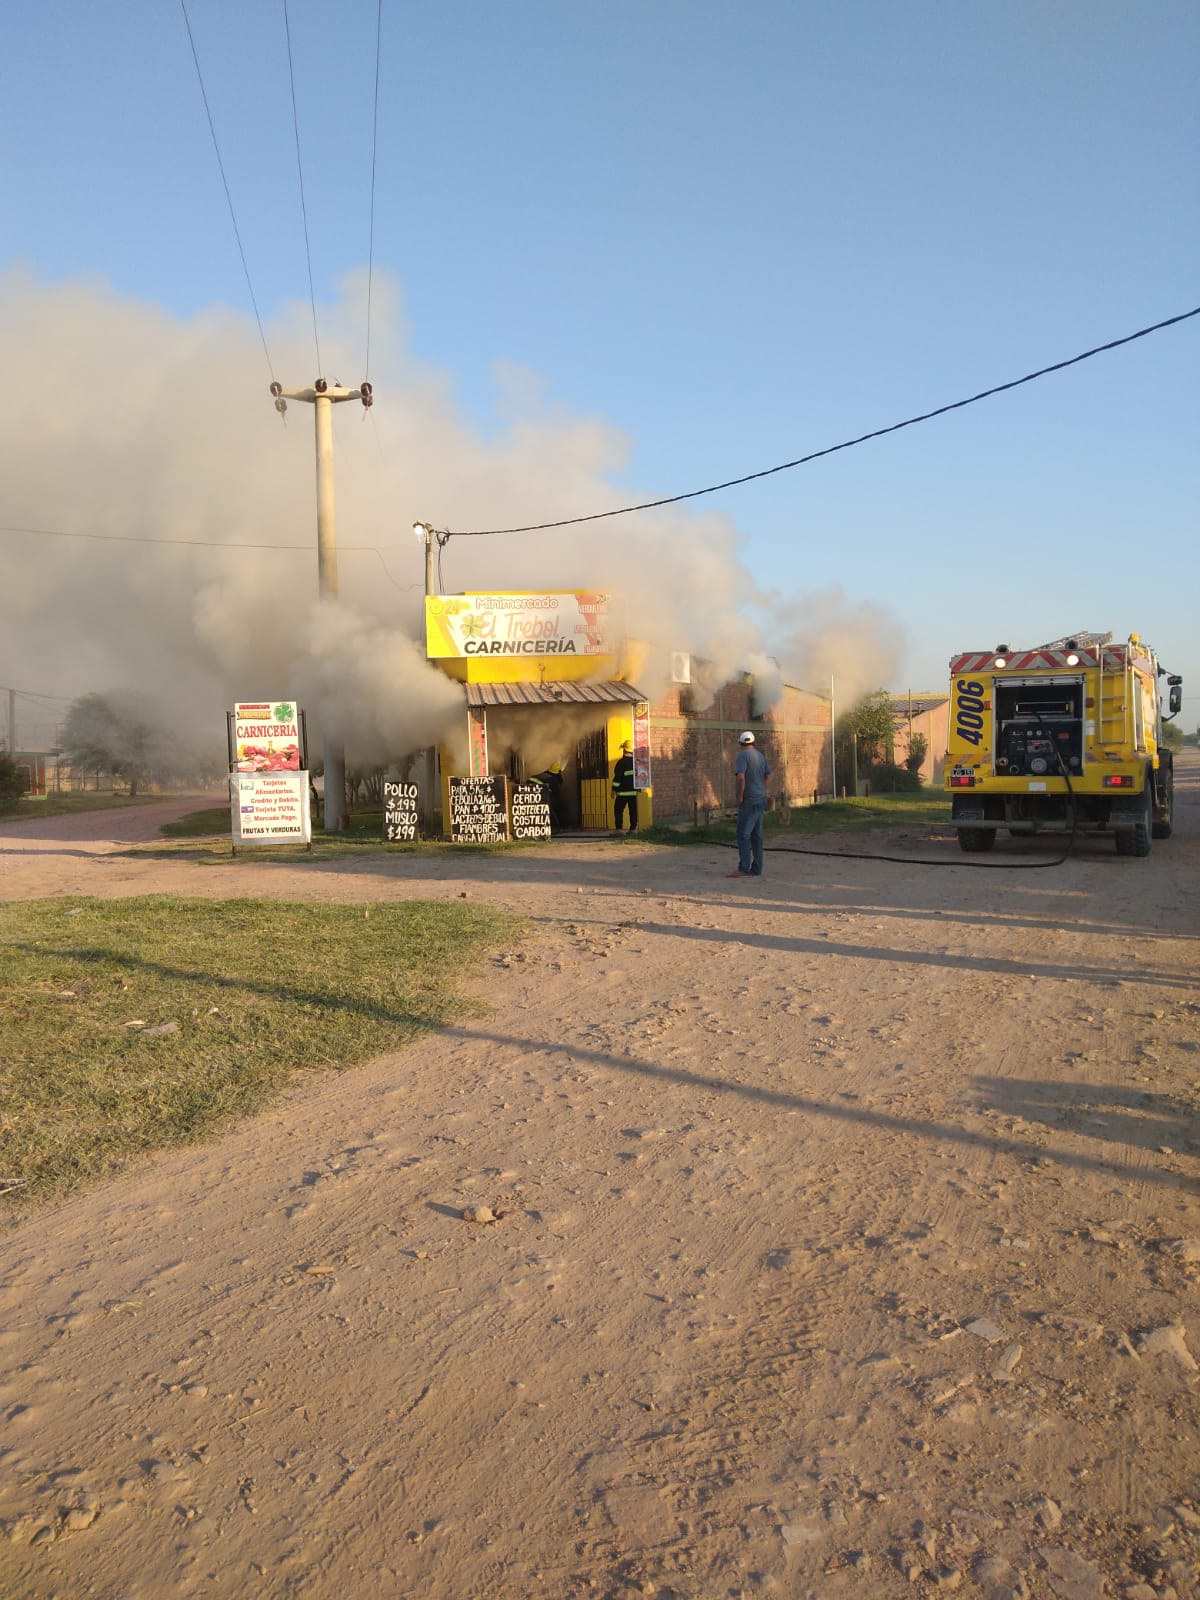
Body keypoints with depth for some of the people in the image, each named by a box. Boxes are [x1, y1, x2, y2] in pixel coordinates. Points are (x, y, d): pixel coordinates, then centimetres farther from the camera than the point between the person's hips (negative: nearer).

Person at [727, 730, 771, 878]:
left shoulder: (743, 756, -13)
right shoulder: (760, 755, 11)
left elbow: (740, 777, -26)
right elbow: (767, 775, 20)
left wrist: (740, 796, -16)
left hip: (749, 802, -8)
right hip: (760, 800, 8)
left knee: (743, 834, -6)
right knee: (756, 835, 9)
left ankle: (744, 869, -9)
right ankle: (756, 869, 10)